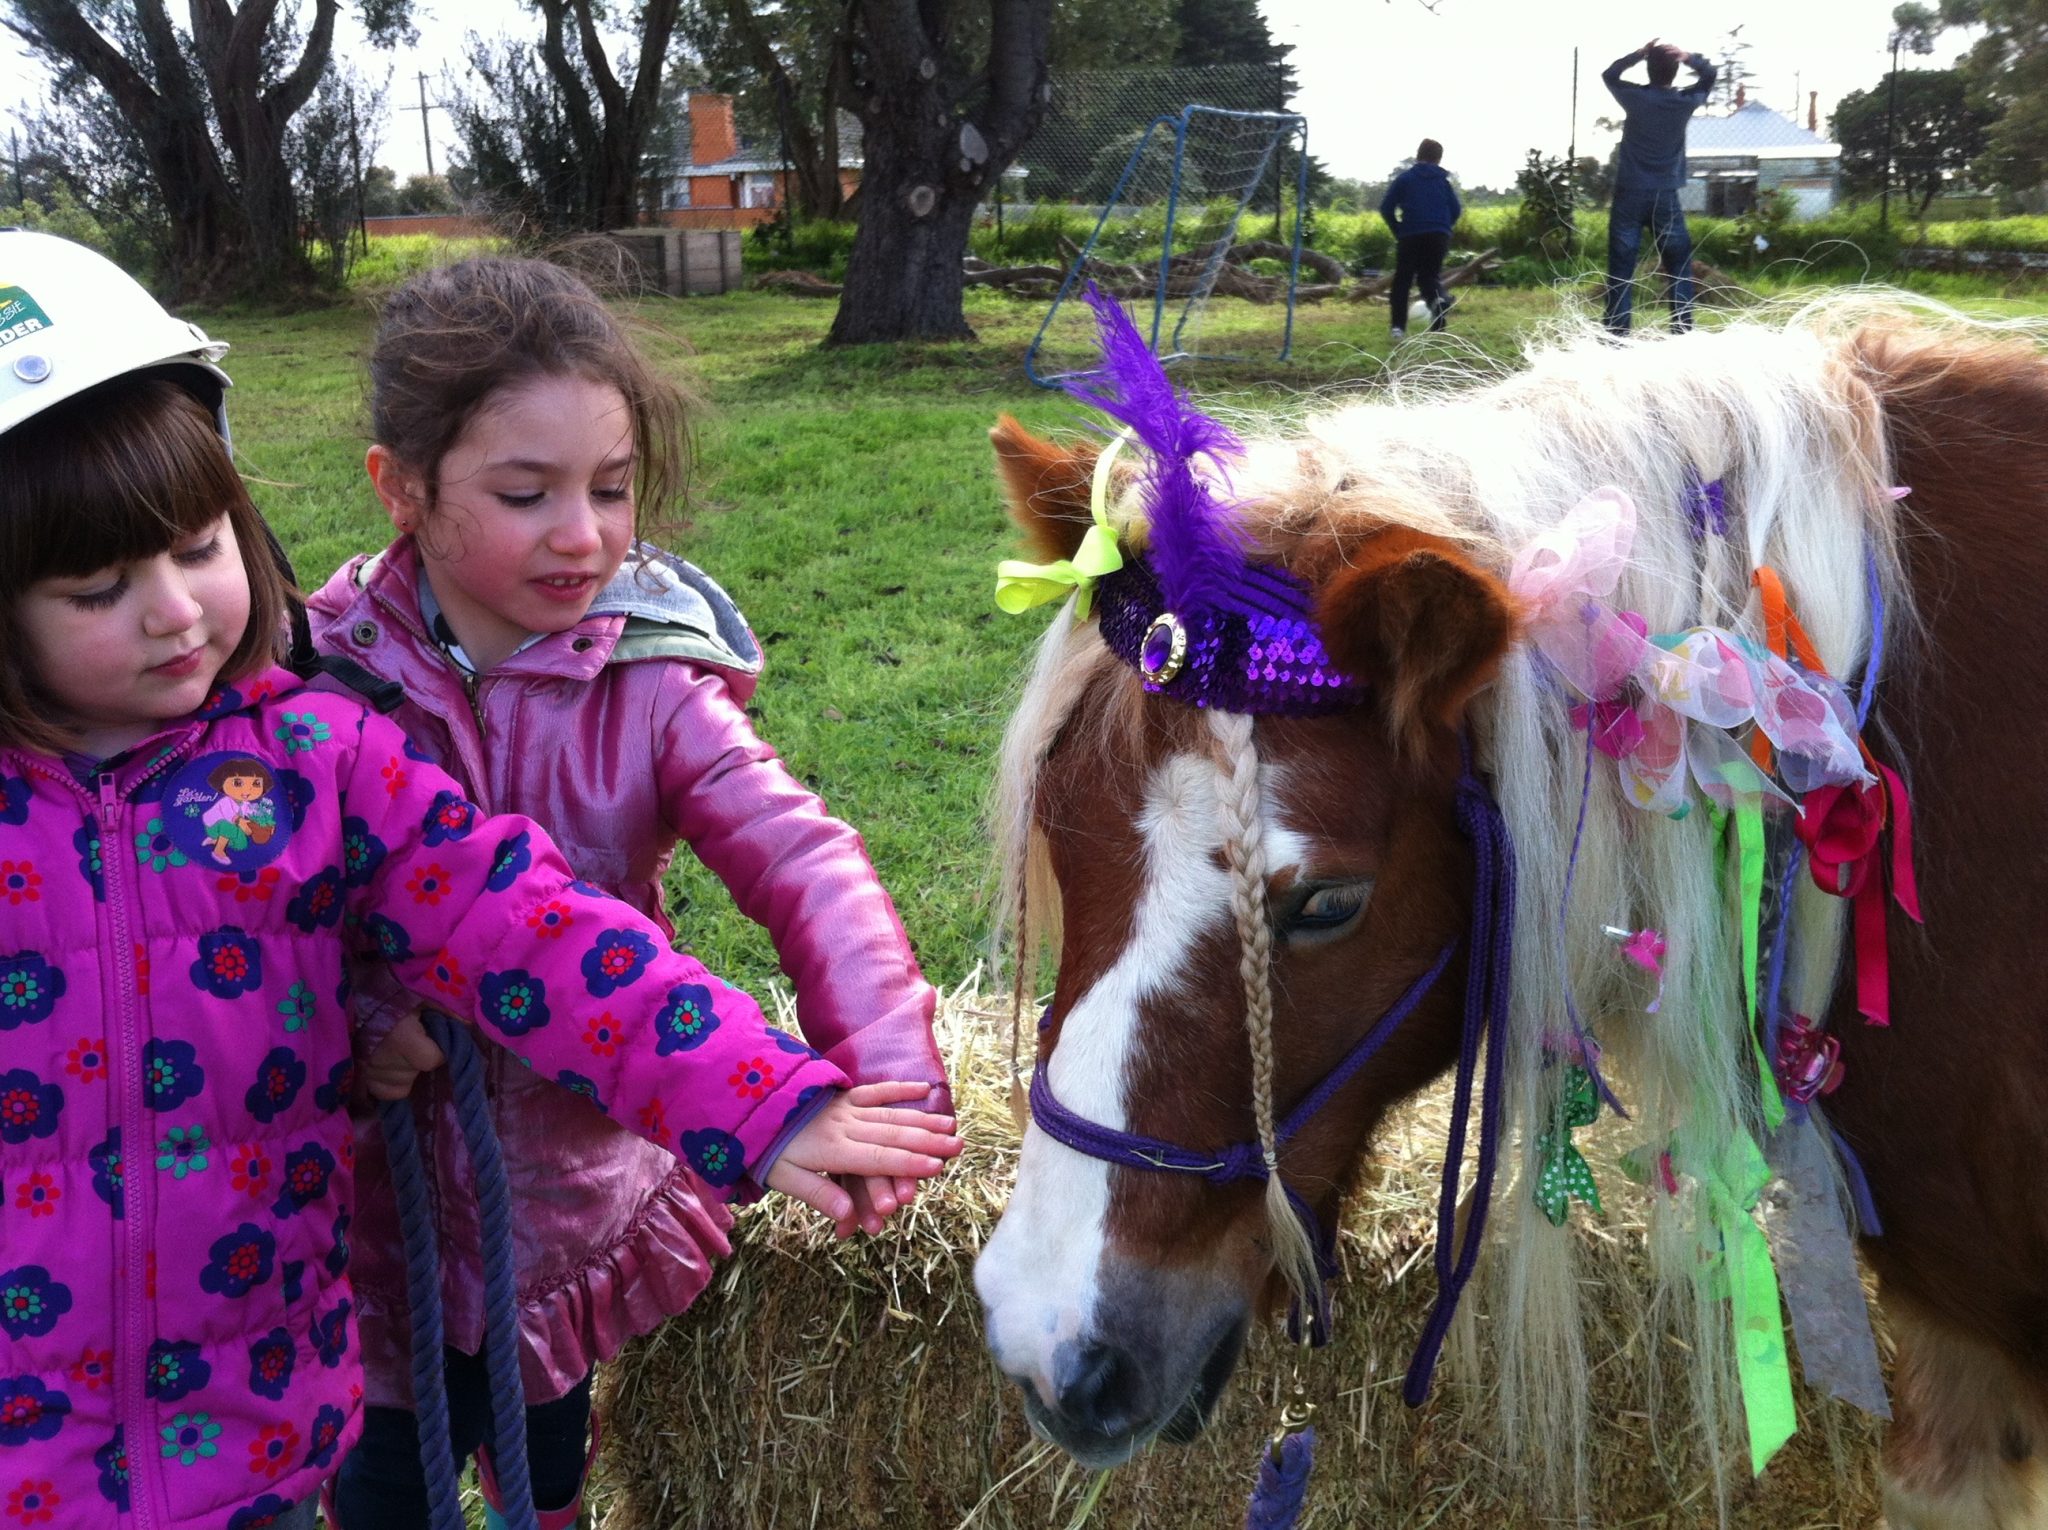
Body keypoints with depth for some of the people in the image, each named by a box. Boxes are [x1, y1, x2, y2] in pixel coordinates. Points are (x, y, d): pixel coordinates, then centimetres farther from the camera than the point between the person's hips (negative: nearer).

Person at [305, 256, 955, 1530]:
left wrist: (879, 1069, -44)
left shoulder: (651, 692, -15)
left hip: (577, 1179, 0)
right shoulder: (324, 675, -14)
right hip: (375, 1204, 0)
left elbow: (803, 860, -27)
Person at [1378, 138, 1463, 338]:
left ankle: (1398, 326, -2)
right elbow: (1456, 210, 8)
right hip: (1439, 237, 2)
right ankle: (1439, 298, -22)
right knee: (1428, 276, 14)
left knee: (1402, 280, 8)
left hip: (1410, 236, -2)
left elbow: (1386, 208, 0)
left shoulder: (1405, 178, 5)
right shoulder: (1443, 180, 12)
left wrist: (1397, 230, 11)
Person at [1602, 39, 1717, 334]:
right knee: (1680, 269, 10)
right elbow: (1709, 75, 17)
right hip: (1666, 198, 1)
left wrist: (1638, 55, 2)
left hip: (1629, 195, -1)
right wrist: (1689, 58, -2)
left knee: (1621, 270, -1)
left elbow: (1608, 74, 14)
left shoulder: (1635, 97, -6)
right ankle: (1683, 332, 4)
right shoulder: (1686, 101, -3)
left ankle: (1617, 335, -6)